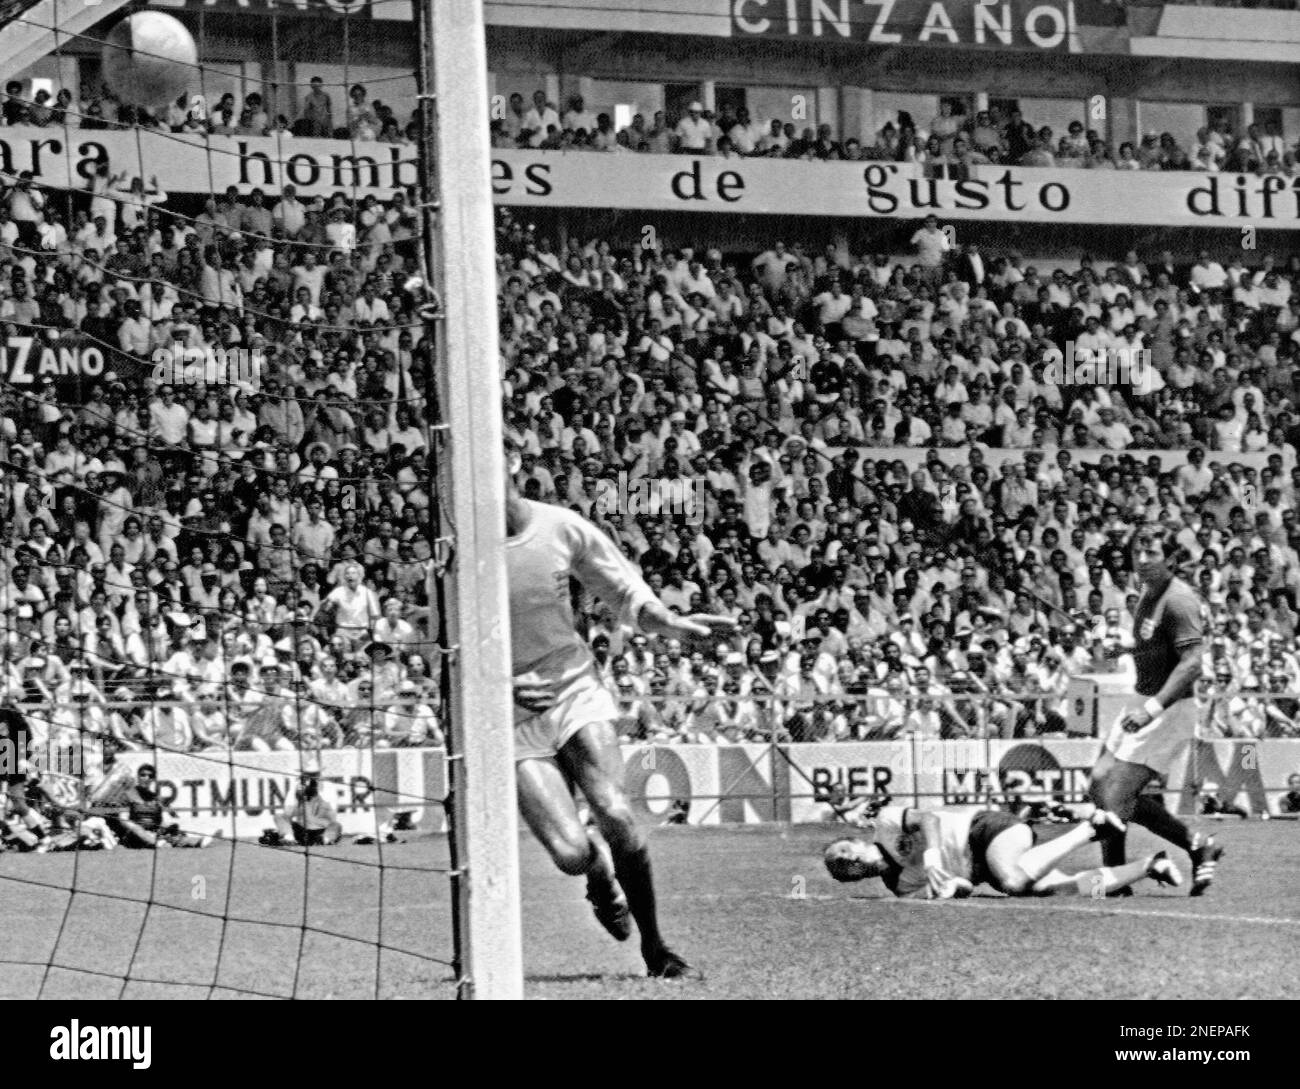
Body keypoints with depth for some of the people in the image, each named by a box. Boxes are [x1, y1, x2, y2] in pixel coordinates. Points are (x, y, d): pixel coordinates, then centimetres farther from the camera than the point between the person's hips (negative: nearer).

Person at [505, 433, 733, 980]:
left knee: (617, 818, -17)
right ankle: (601, 873, 25)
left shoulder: (564, 528, -4)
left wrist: (673, 623, -7)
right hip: (508, 716, -1)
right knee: (570, 852, -15)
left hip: (575, 688, 1)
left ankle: (655, 949, 4)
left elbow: (626, 593, 10)